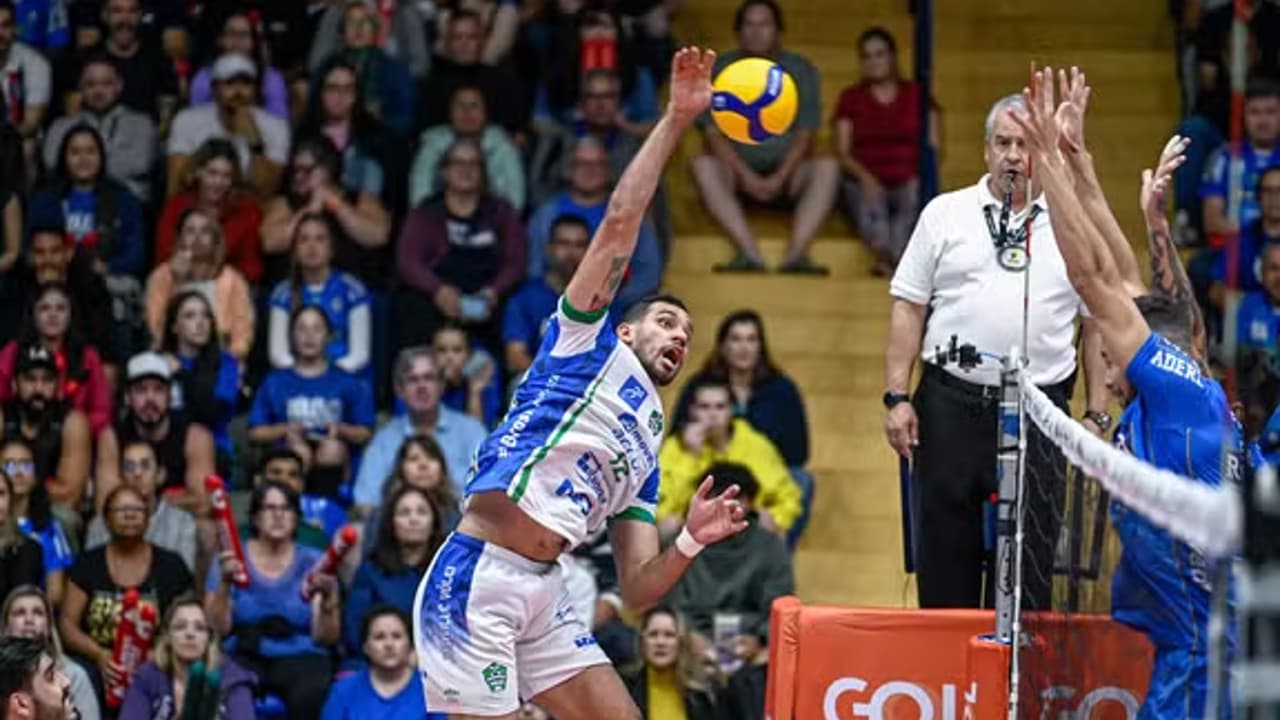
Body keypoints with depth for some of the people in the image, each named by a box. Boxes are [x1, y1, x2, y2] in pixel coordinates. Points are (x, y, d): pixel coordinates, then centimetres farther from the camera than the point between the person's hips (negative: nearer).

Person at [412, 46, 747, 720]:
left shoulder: (645, 451, 25)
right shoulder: (591, 347, 8)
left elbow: (637, 592, 19)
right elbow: (620, 224, -4)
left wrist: (690, 541, 1)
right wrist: (676, 119, -5)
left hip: (543, 595, 8)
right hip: (476, 581, -8)